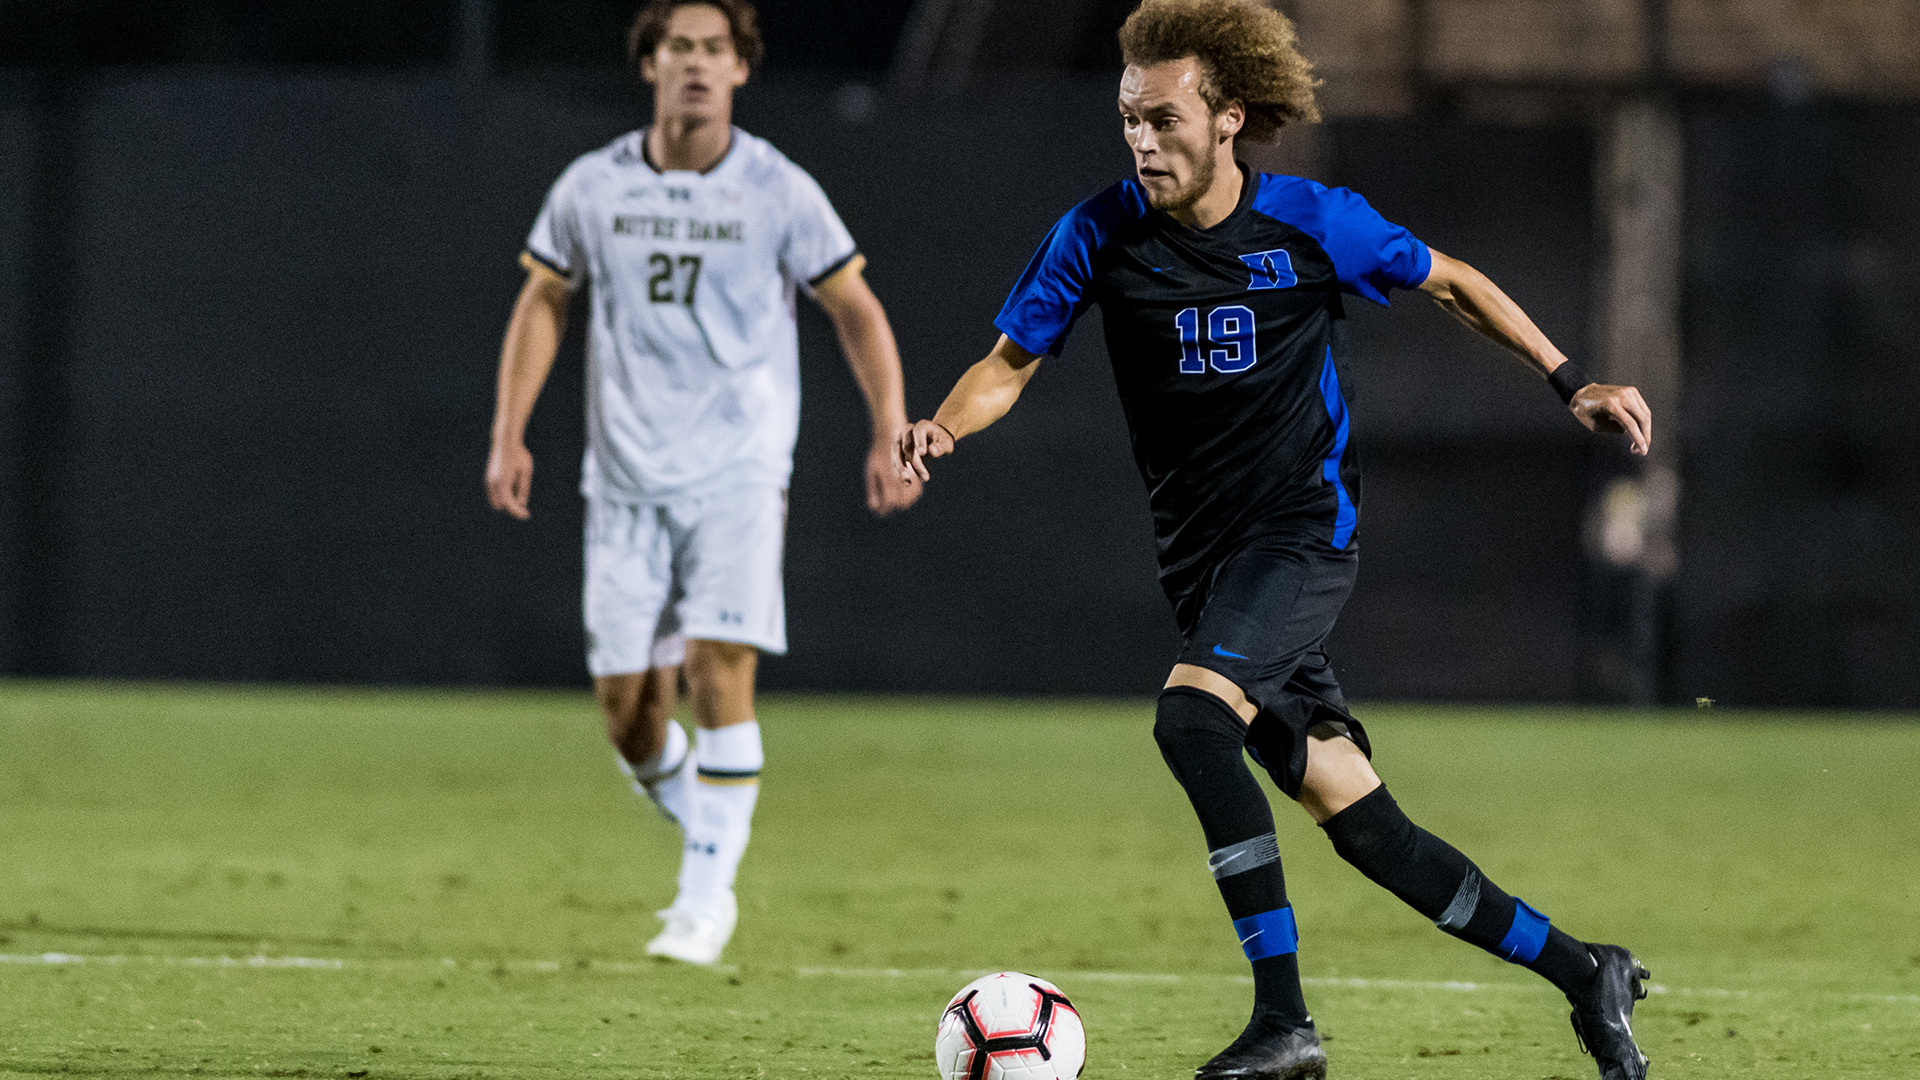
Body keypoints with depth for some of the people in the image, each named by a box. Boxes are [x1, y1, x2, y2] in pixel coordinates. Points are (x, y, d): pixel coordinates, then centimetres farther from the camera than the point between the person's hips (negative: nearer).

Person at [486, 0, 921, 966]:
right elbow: (543, 302, 14)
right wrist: (509, 433, 6)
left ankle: (709, 891, -10)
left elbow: (854, 308, 4)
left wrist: (891, 432, -5)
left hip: (738, 474, -2)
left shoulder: (779, 193, -4)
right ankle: (708, 834, 28)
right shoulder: (592, 188, 2)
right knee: (626, 703, -1)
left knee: (719, 669, -18)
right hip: (625, 480, 3)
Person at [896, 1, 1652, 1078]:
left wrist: (1573, 382, 6)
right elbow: (1010, 364, 4)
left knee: (1192, 715, -30)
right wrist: (943, 426, -17)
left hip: (1305, 532, -4)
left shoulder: (1312, 222, -7)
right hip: (1202, 559, 4)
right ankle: (1584, 971, 20)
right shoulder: (1100, 235, -2)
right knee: (1360, 825, 4)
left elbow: (1452, 282, 9)